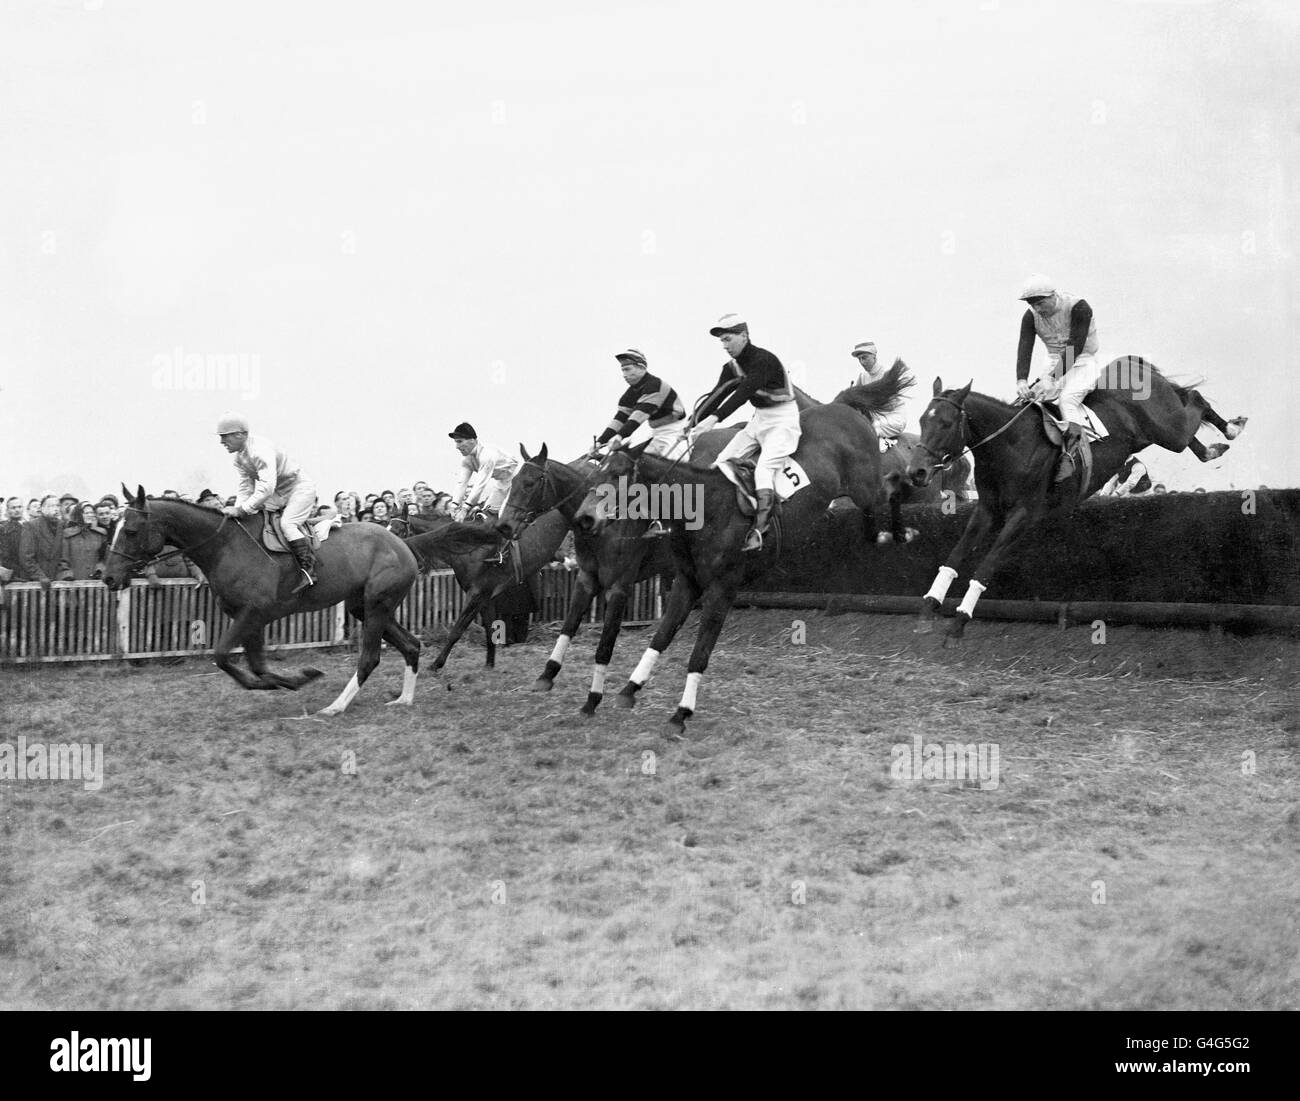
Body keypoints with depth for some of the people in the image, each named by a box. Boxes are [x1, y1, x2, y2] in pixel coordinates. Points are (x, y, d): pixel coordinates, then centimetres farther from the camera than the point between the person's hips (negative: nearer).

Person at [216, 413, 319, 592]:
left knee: (287, 523, -27)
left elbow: (267, 487, -39)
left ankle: (309, 570, -25)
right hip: (280, 493, 10)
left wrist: (242, 510, -40)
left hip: (300, 487, -10)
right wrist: (236, 509, -14)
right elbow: (245, 488, 3)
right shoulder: (239, 458, 0)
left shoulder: (261, 450, -31)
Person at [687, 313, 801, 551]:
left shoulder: (764, 360, -23)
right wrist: (691, 425, -15)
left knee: (764, 469, -25)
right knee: (722, 461, -2)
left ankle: (758, 529, -33)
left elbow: (743, 393, -34)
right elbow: (716, 396, -2)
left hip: (783, 418, -9)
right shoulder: (733, 367, 4)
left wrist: (714, 418, -44)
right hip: (759, 420, 9)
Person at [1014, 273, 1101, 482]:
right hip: (1055, 363, 6)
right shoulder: (1031, 316, -4)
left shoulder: (1079, 308, -20)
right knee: (1026, 395, -15)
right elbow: (1024, 348, -15)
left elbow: (1074, 348, -27)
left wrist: (1052, 379, -37)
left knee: (1067, 398, -33)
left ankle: (1070, 454, -43)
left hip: (1083, 362, -6)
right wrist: (1021, 380, -33)